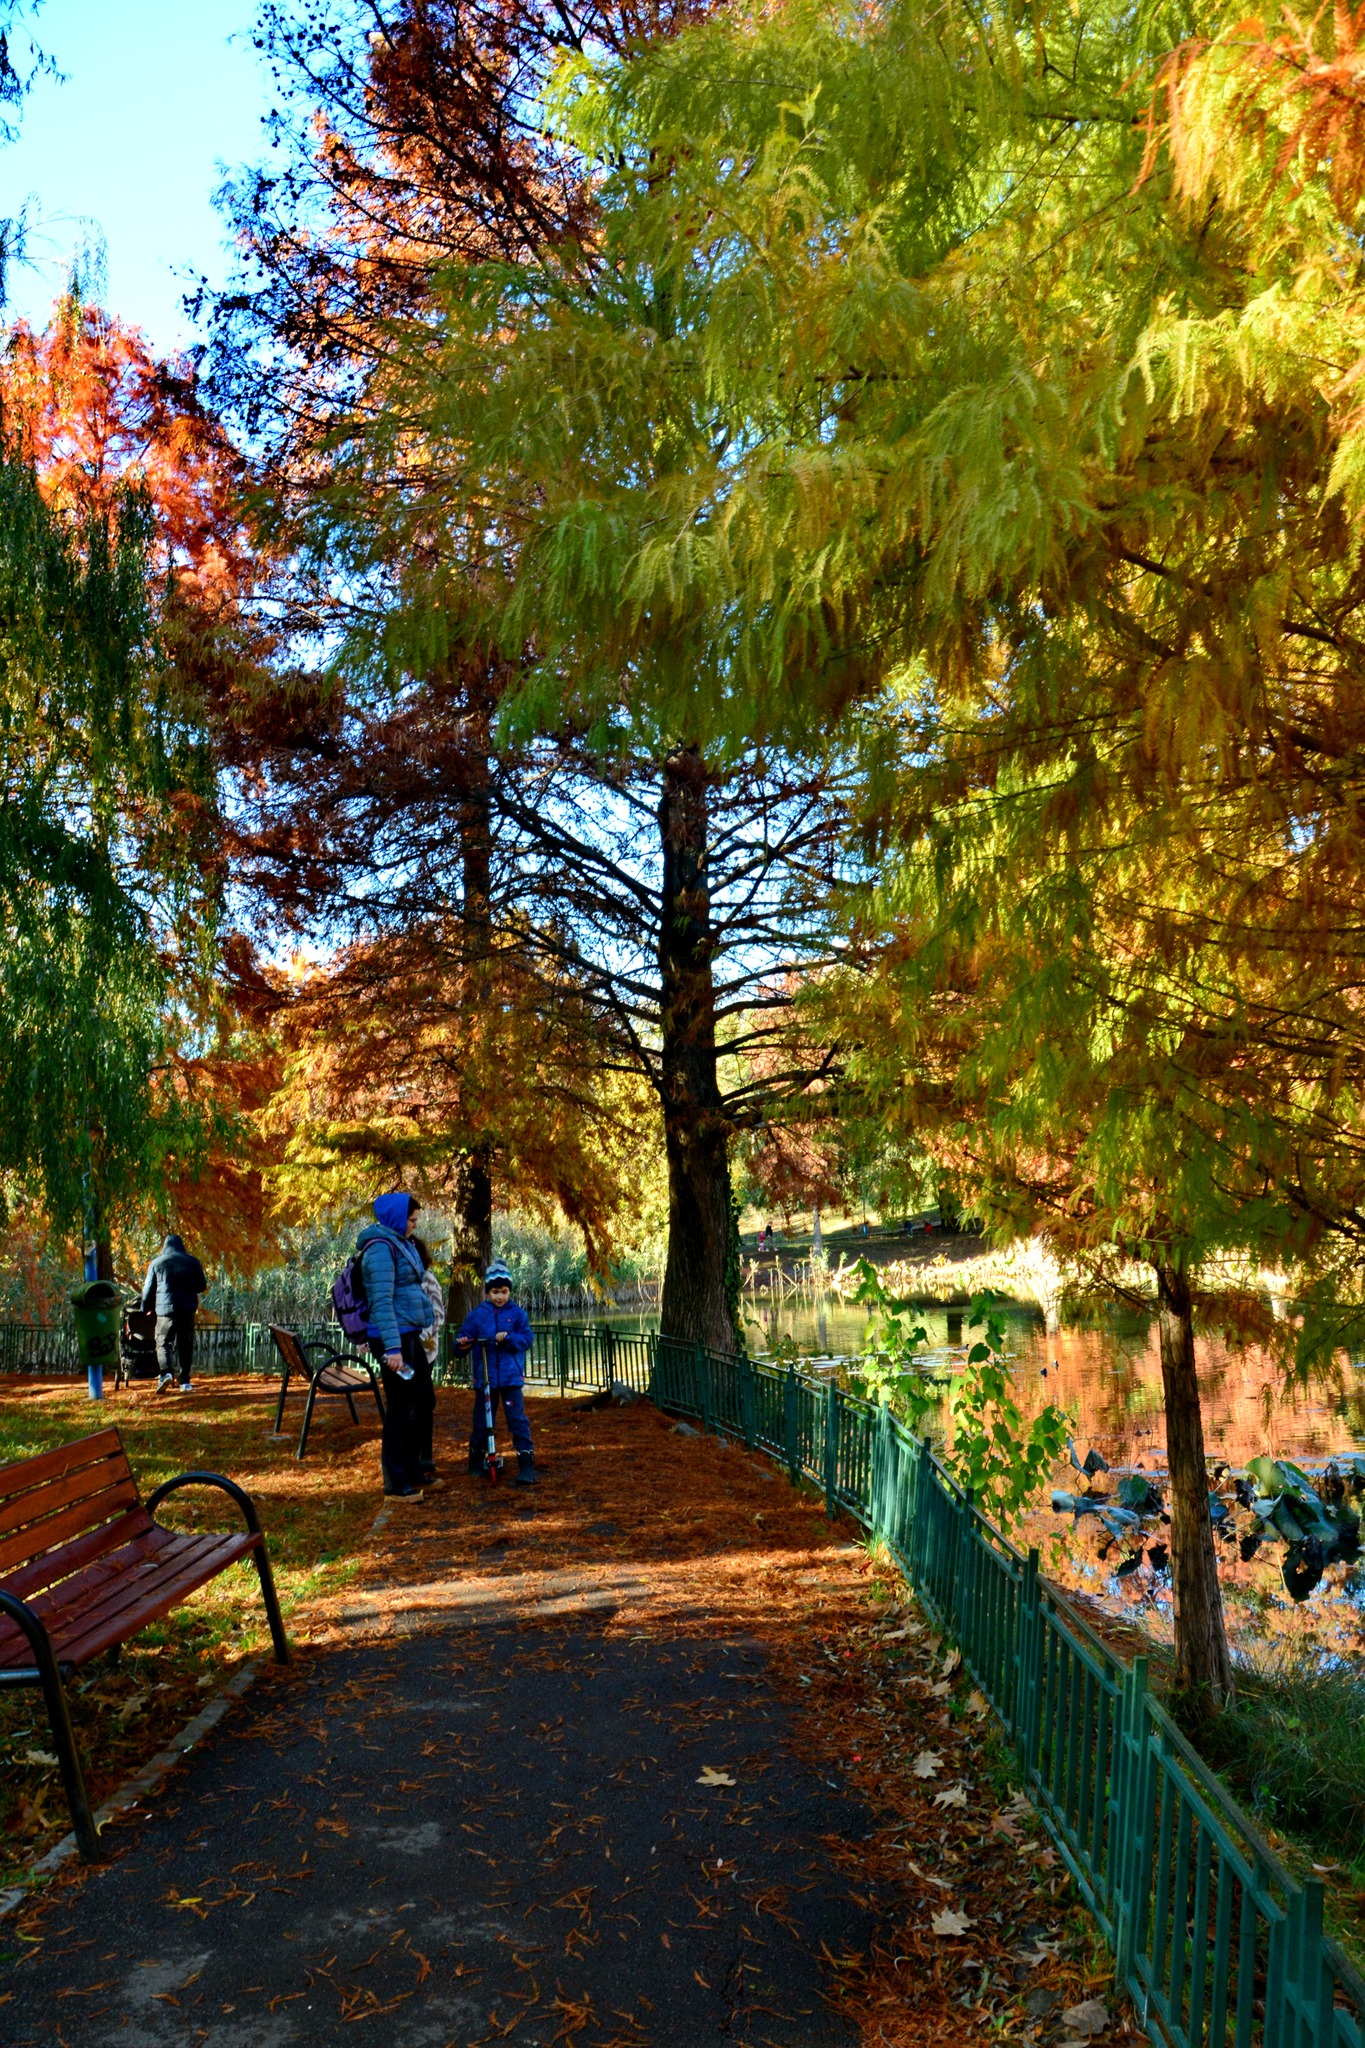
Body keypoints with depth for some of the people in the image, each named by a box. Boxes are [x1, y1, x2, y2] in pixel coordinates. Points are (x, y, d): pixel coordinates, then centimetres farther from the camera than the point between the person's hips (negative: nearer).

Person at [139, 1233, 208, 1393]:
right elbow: (202, 1285, 11)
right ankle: (185, 1381, 6)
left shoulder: (156, 1263, 5)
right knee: (186, 1345, 8)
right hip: (187, 1309, 2)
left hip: (165, 1309, -1)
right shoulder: (192, 1262, 8)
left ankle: (166, 1373, -19)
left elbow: (148, 1289, 9)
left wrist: (145, 1308, 24)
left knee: (163, 1343, 4)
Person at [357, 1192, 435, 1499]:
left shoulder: (400, 1244, 15)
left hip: (410, 1335, 10)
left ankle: (413, 1471, 27)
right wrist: (392, 1348, -26)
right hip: (393, 1337, -10)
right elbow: (382, 1301, -21)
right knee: (399, 1408, -2)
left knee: (425, 1401, 16)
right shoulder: (380, 1248, -14)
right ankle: (395, 1484, 7)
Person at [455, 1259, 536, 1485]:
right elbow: (463, 1337, 2)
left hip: (511, 1376, -1)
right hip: (485, 1377, 1)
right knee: (482, 1421, 10)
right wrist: (462, 1344, -21)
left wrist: (509, 1338, -21)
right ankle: (476, 1460, 28)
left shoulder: (517, 1313, 2)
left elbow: (526, 1338, -3)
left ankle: (526, 1465, -5)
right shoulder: (477, 1314, 3)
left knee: (518, 1419, -7)